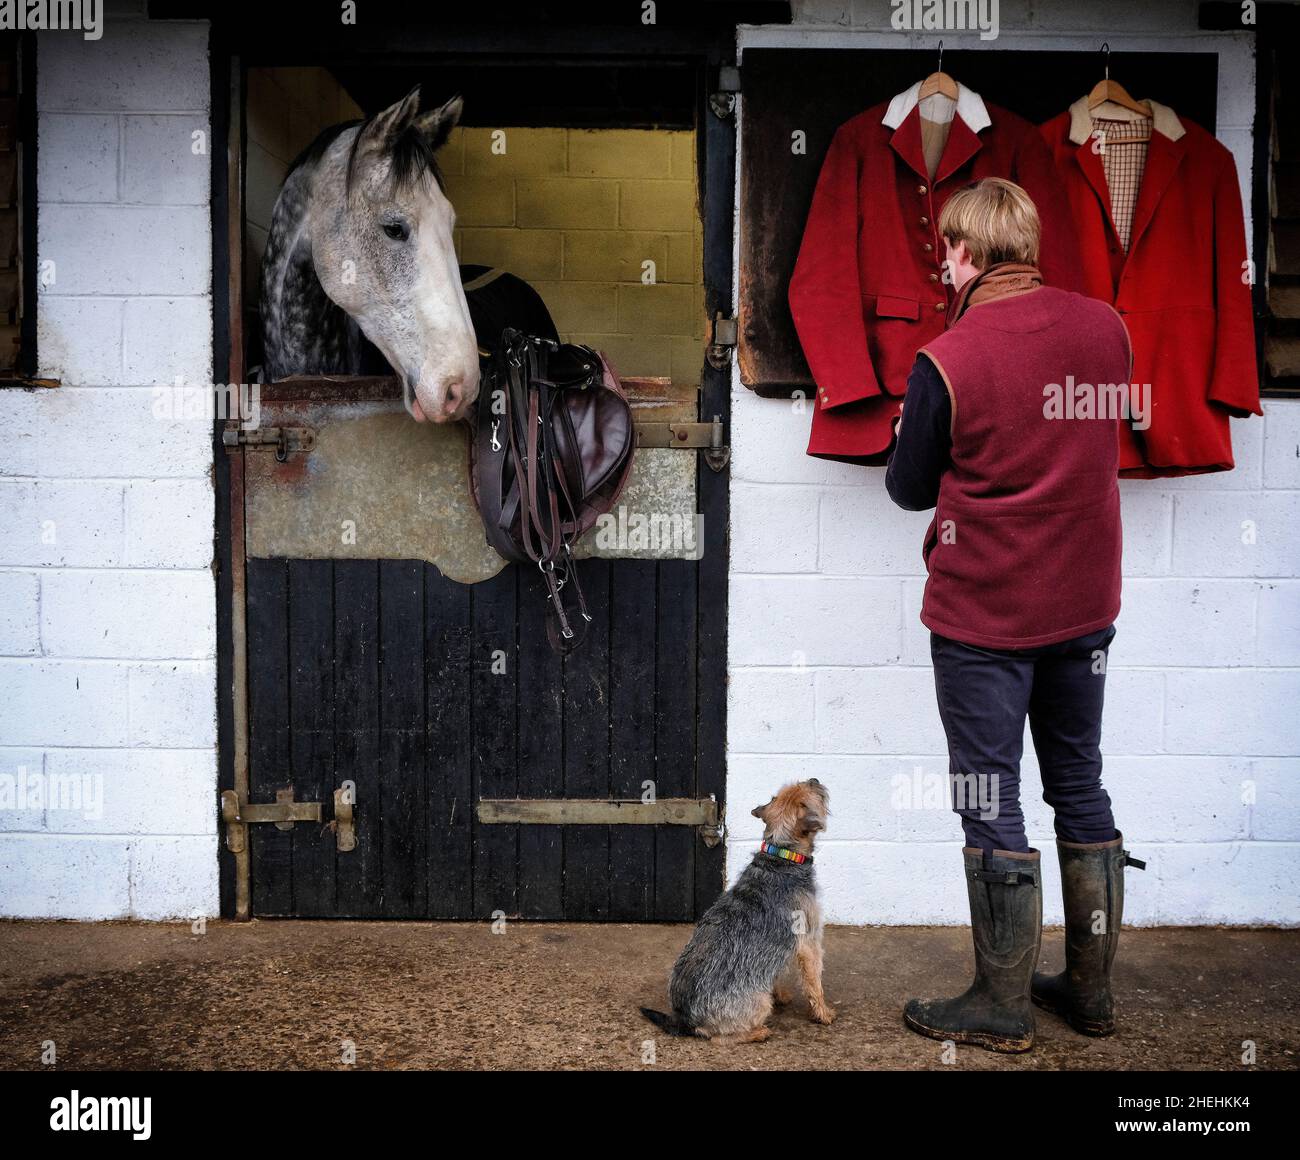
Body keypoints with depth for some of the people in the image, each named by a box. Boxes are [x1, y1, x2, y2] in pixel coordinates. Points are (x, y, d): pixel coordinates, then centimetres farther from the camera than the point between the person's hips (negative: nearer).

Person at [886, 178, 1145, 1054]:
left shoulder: (947, 362, -18)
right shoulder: (1107, 329, -2)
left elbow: (909, 489, -6)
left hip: (982, 612, -5)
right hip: (1085, 604, 6)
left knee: (991, 803, 5)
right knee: (1081, 789, 16)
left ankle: (1003, 1007, 15)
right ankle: (1092, 990, 27)